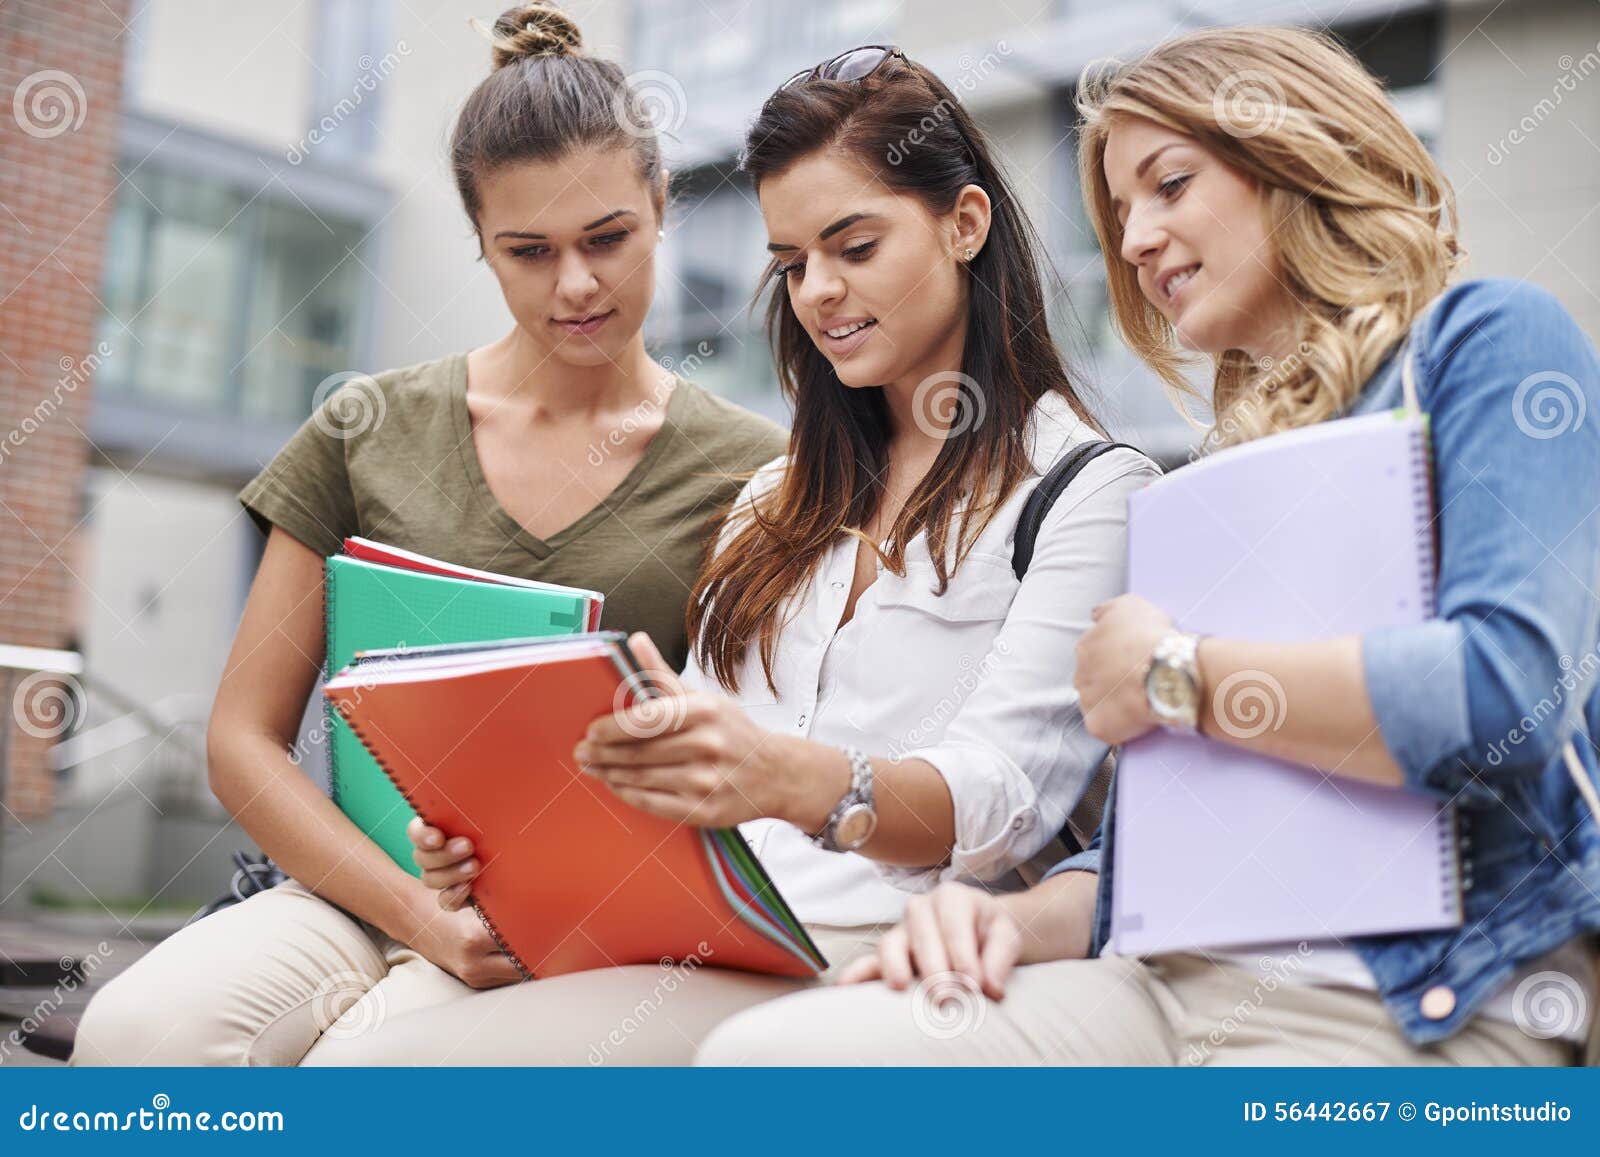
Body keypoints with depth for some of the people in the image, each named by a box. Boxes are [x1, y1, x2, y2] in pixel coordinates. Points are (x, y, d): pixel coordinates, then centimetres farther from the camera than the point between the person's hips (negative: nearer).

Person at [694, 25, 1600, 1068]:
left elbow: (1504, 696, -17)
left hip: (1422, 1013, -6)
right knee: (761, 1053, -17)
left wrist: (1175, 673, -6)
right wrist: (1026, 921, 1)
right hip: (1176, 982, 7)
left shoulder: (1489, 340, 2)